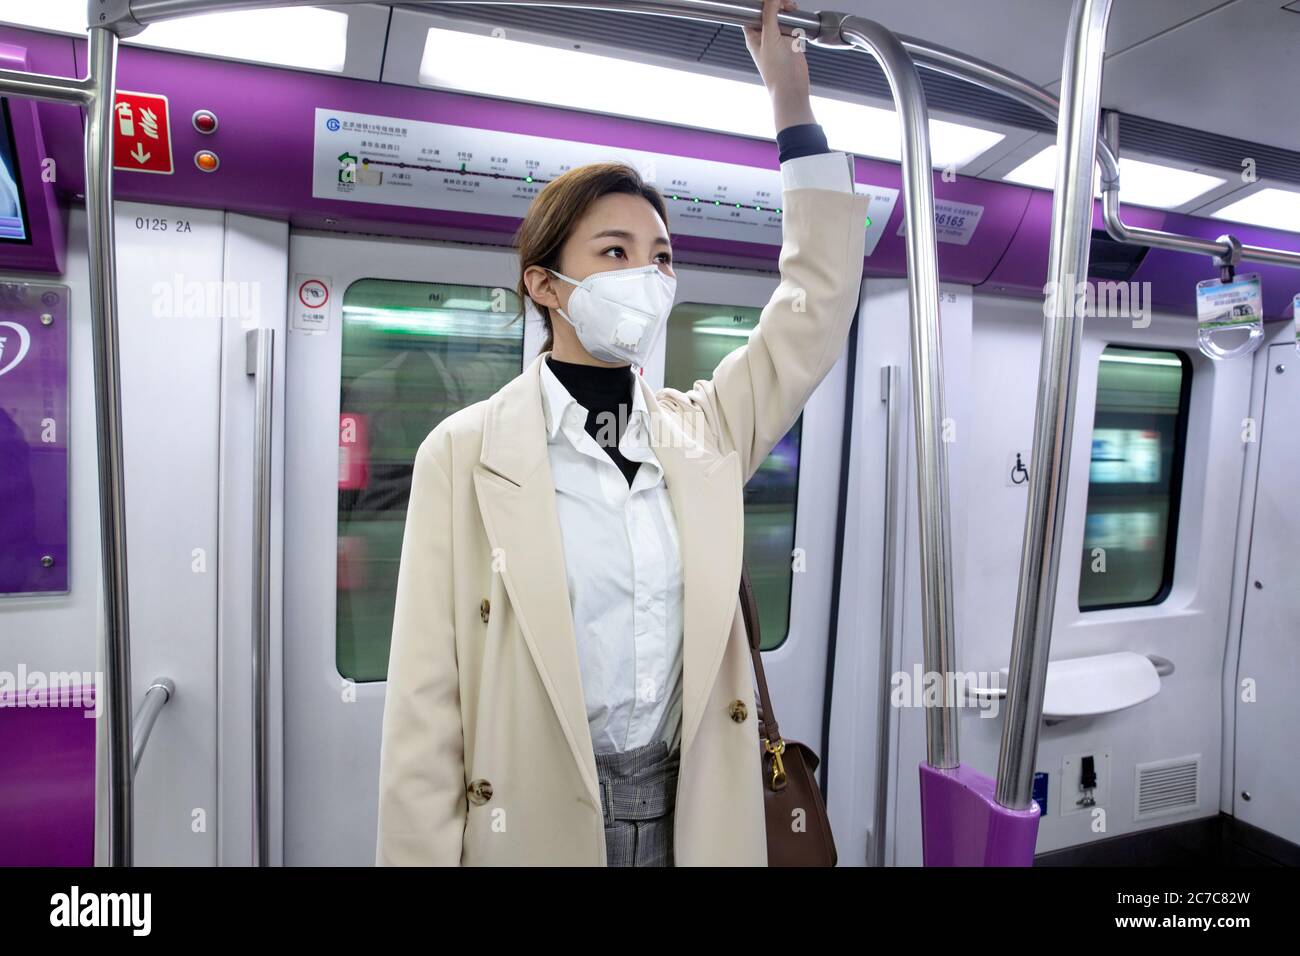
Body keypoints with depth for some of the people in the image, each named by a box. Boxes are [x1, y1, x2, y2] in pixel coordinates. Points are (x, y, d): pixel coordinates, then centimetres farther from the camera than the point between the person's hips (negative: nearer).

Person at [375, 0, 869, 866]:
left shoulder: (704, 431, 1)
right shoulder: (465, 451, -11)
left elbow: (819, 309, -1)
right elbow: (427, 696, -10)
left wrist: (792, 99, -3)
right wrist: (419, 853, -9)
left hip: (693, 814, 4)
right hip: (534, 824, -3)